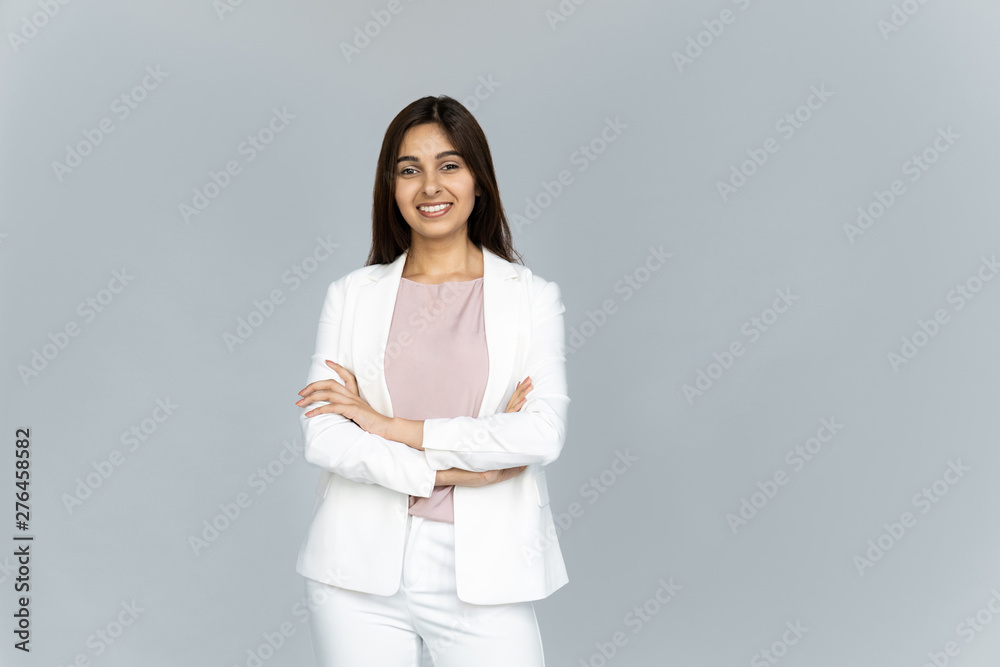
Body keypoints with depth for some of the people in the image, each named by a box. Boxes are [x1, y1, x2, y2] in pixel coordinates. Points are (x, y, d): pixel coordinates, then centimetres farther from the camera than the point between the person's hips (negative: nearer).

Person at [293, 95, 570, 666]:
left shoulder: (531, 297, 2)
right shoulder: (352, 295, 6)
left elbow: (544, 435, -11)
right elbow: (322, 437, -3)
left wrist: (388, 424, -10)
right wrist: (451, 469, -12)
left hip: (483, 574, -1)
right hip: (362, 573, 1)